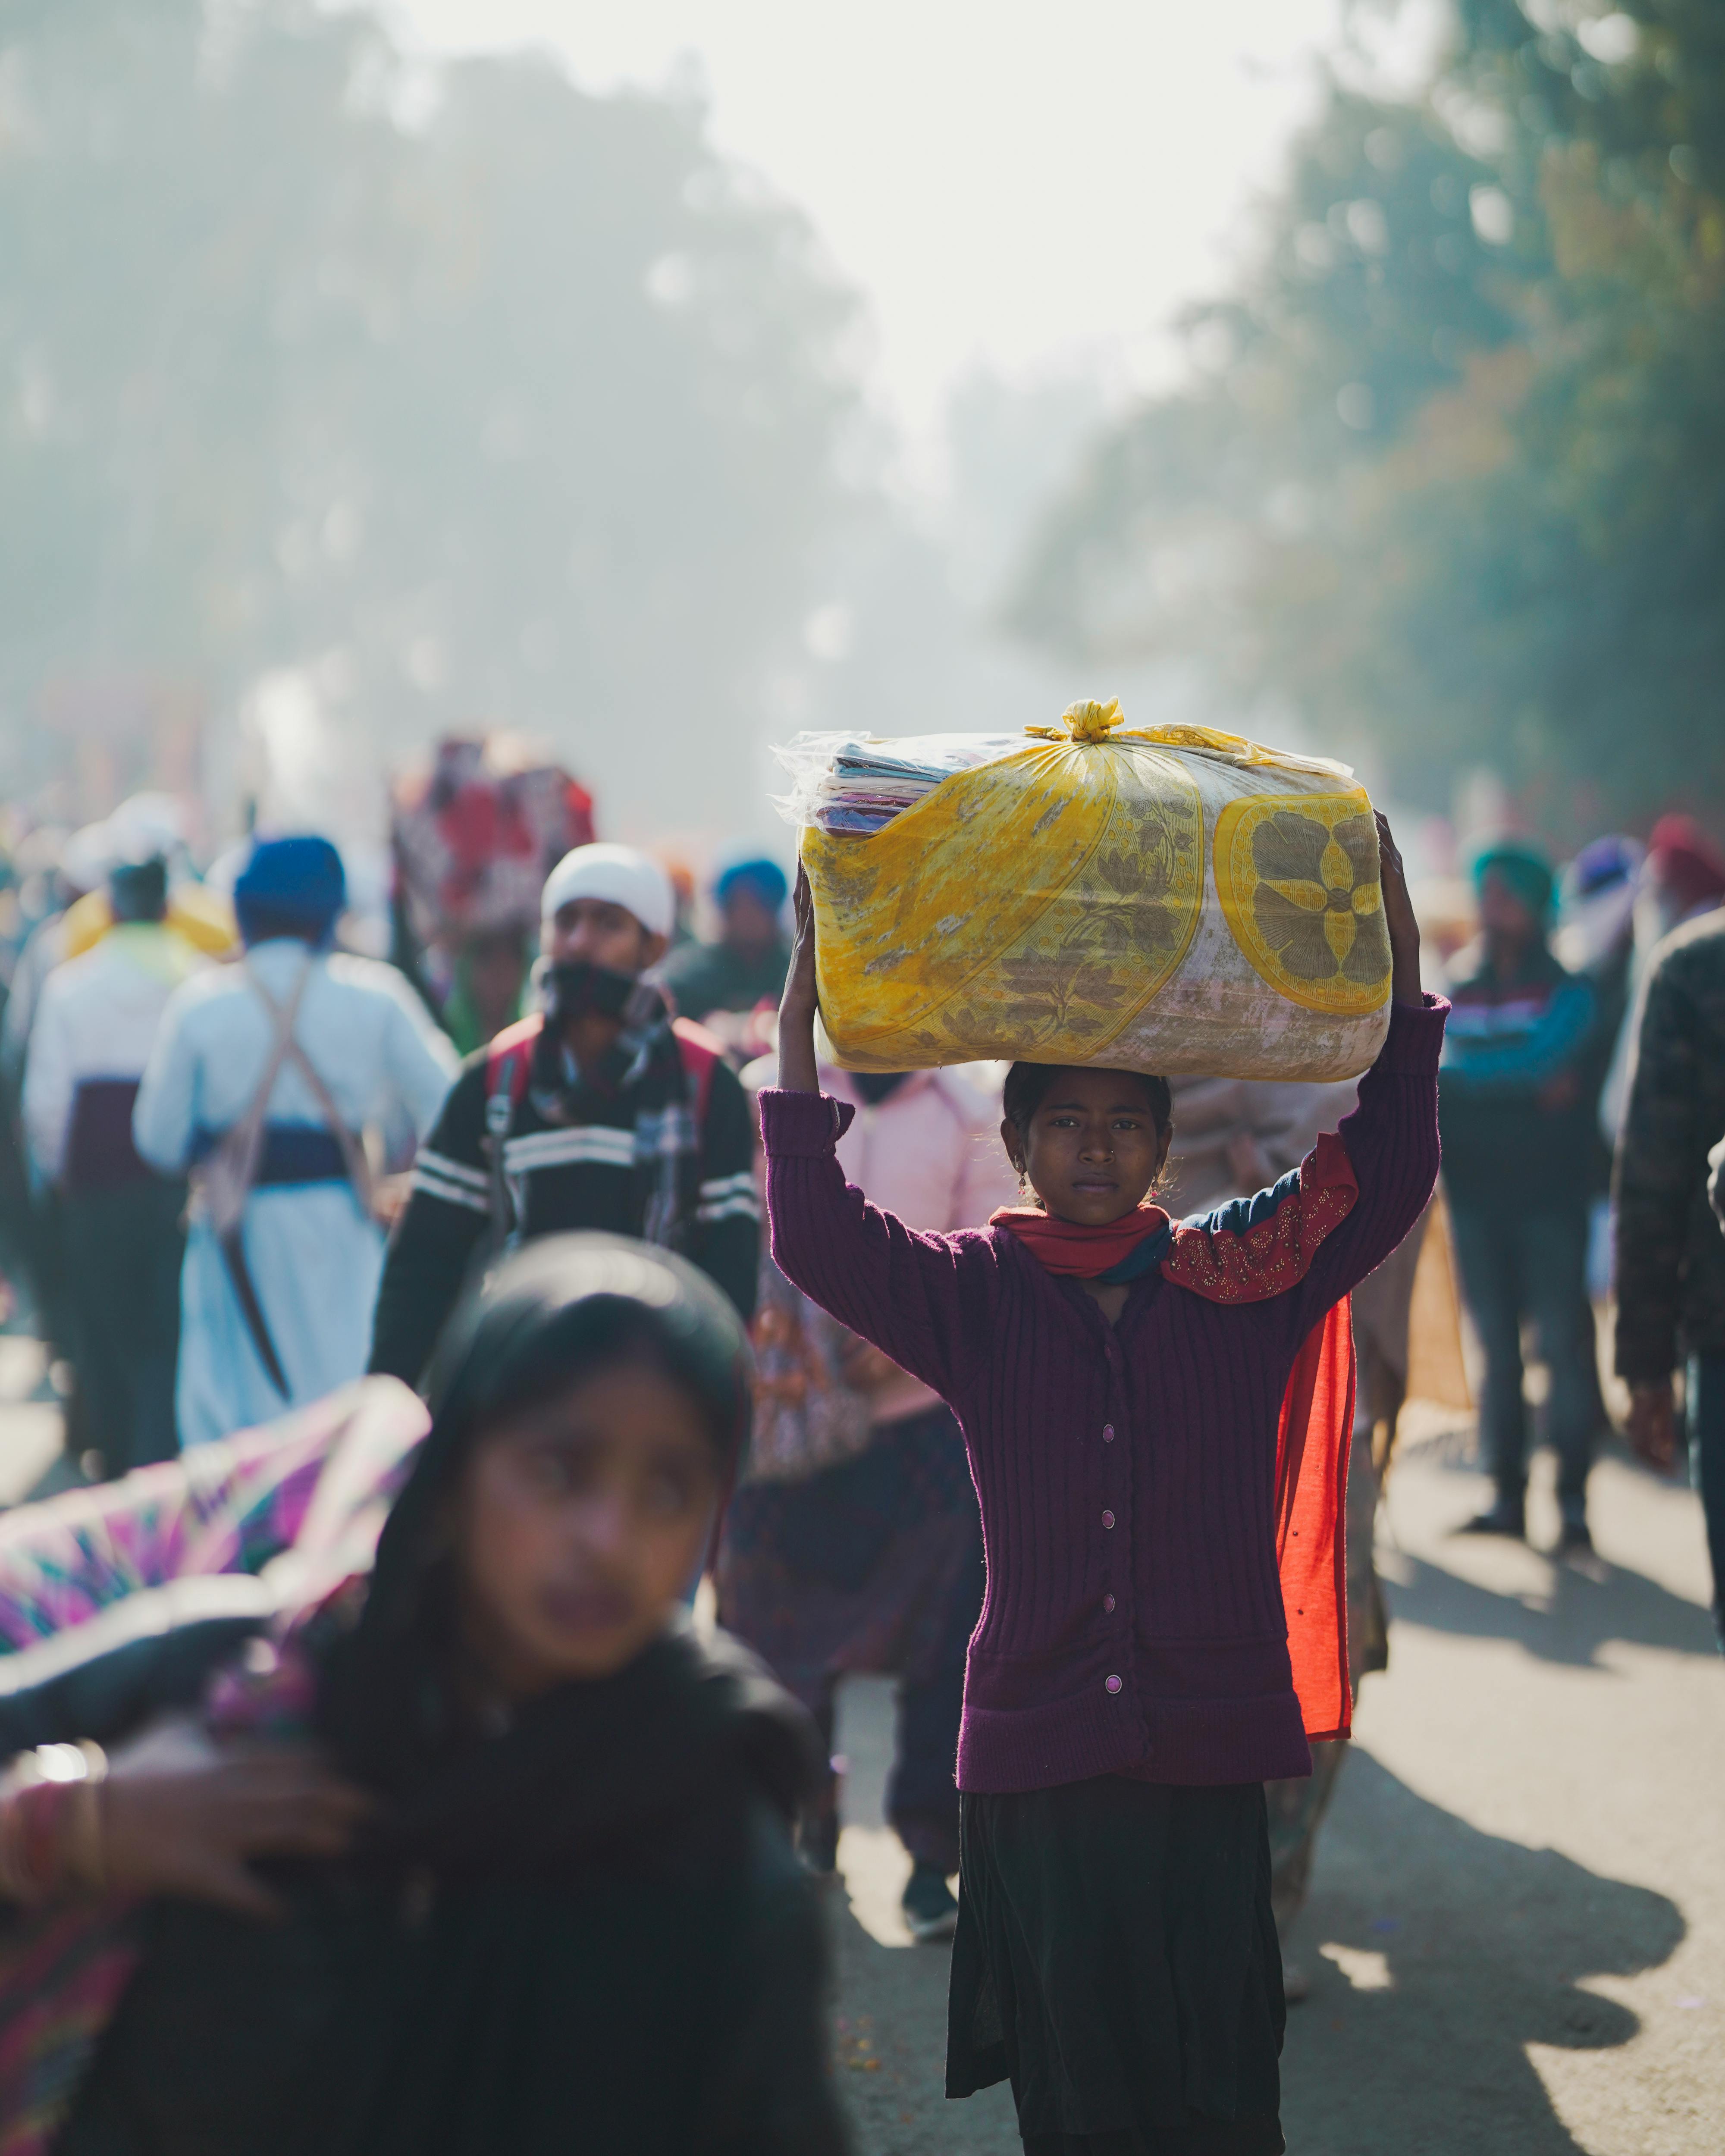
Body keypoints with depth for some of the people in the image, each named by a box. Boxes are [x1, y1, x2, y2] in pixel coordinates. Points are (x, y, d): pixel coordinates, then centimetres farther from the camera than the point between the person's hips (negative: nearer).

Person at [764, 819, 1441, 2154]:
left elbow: (1387, 1177, 2)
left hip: (1209, 1753, 0)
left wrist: (1399, 958, -5)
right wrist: (806, 999, -11)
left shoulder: (1239, 1281, 6)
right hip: (1040, 1757, 0)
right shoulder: (974, 1294, 5)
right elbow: (817, 1234, -7)